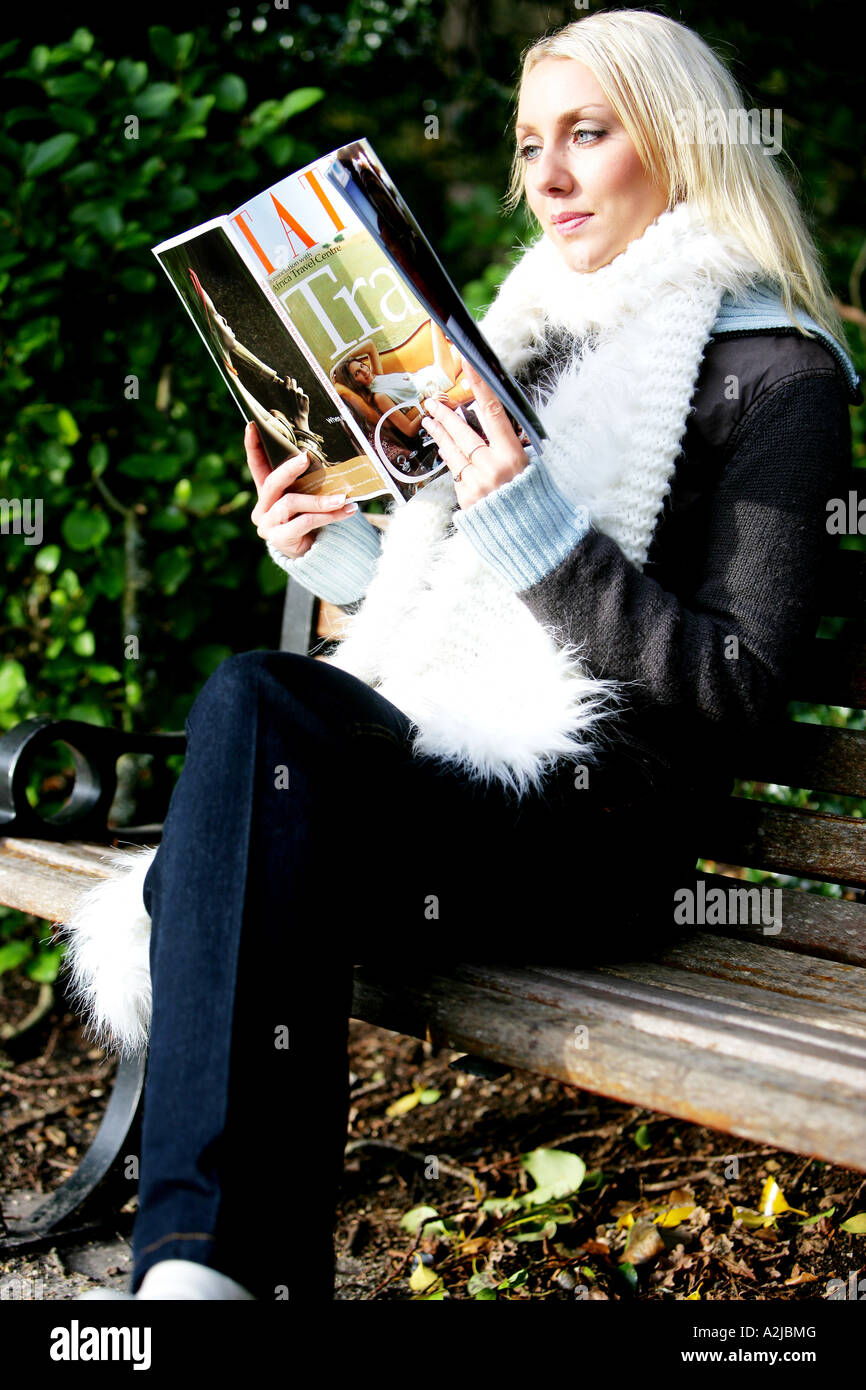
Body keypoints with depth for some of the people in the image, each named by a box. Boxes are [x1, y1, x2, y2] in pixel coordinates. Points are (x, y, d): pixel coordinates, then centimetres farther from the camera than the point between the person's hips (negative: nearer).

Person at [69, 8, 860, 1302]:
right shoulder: (539, 323, 24)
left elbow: (737, 682, -10)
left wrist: (534, 523, -18)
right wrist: (338, 551, 8)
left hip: (596, 829, -6)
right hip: (429, 760, 6)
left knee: (256, 711, -30)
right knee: (252, 696, -27)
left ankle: (203, 1249, -28)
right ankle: (216, 1255, -30)